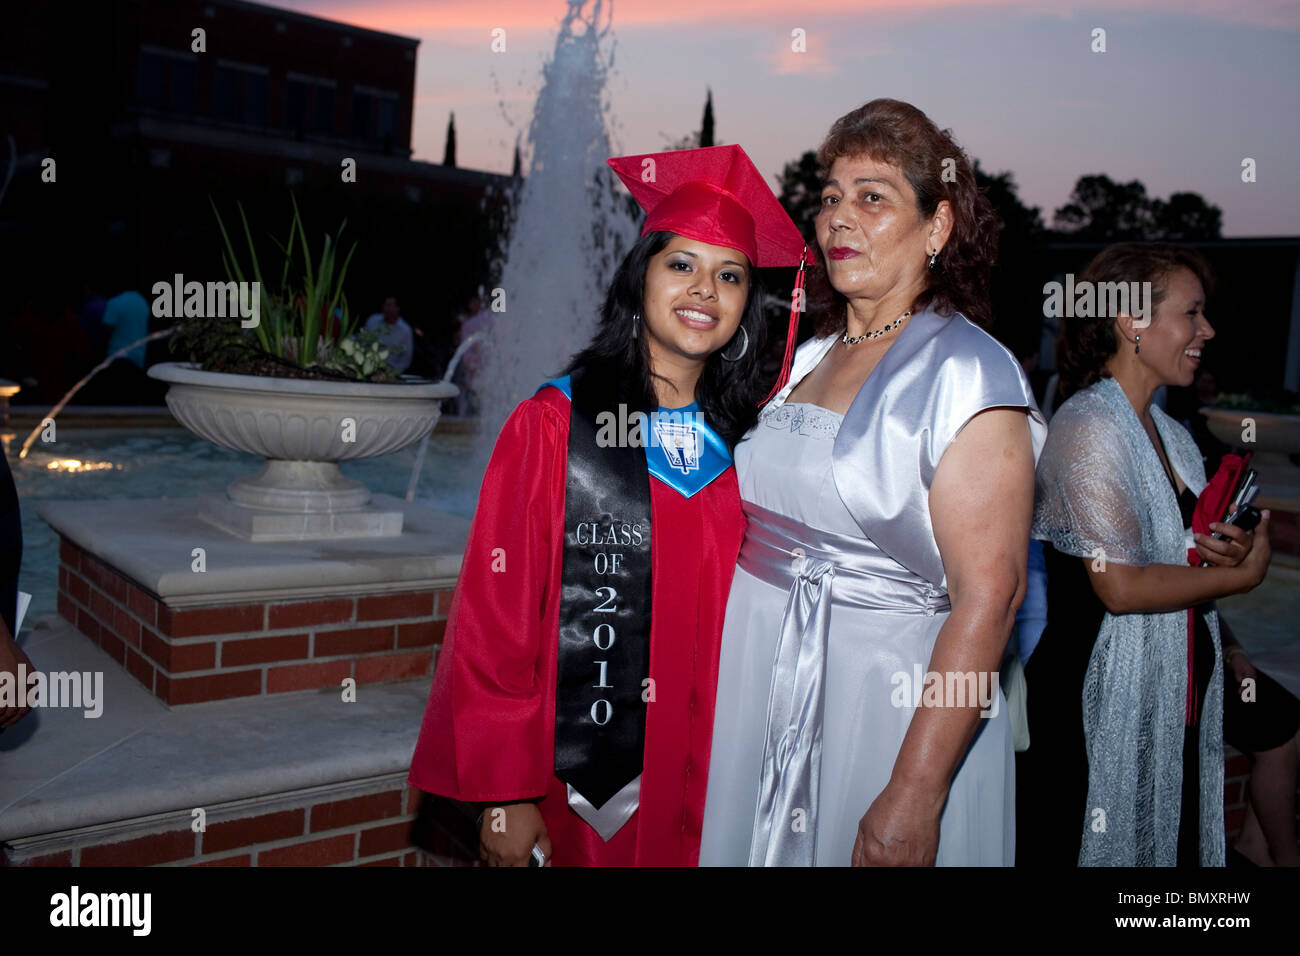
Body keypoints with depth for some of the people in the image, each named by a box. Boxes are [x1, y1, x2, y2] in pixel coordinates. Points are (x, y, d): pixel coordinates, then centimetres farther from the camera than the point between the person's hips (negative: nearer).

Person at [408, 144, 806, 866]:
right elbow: (496, 618, -10)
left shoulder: (748, 438, 1)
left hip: (706, 781, 4)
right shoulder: (553, 425, -10)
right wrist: (504, 795, -10)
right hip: (579, 779, -3)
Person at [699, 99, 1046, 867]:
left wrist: (913, 795, -24)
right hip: (761, 703, 7)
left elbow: (988, 598, -21)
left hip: (888, 710, -7)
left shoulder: (966, 372, -15)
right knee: (768, 847, 19)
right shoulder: (807, 357, 8)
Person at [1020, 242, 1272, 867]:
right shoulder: (1088, 427, -15)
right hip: (1106, 714, -8)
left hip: (1175, 704, 8)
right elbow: (1121, 586, -22)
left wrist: (1232, 549, -3)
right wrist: (1242, 574, -9)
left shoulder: (1172, 435, 12)